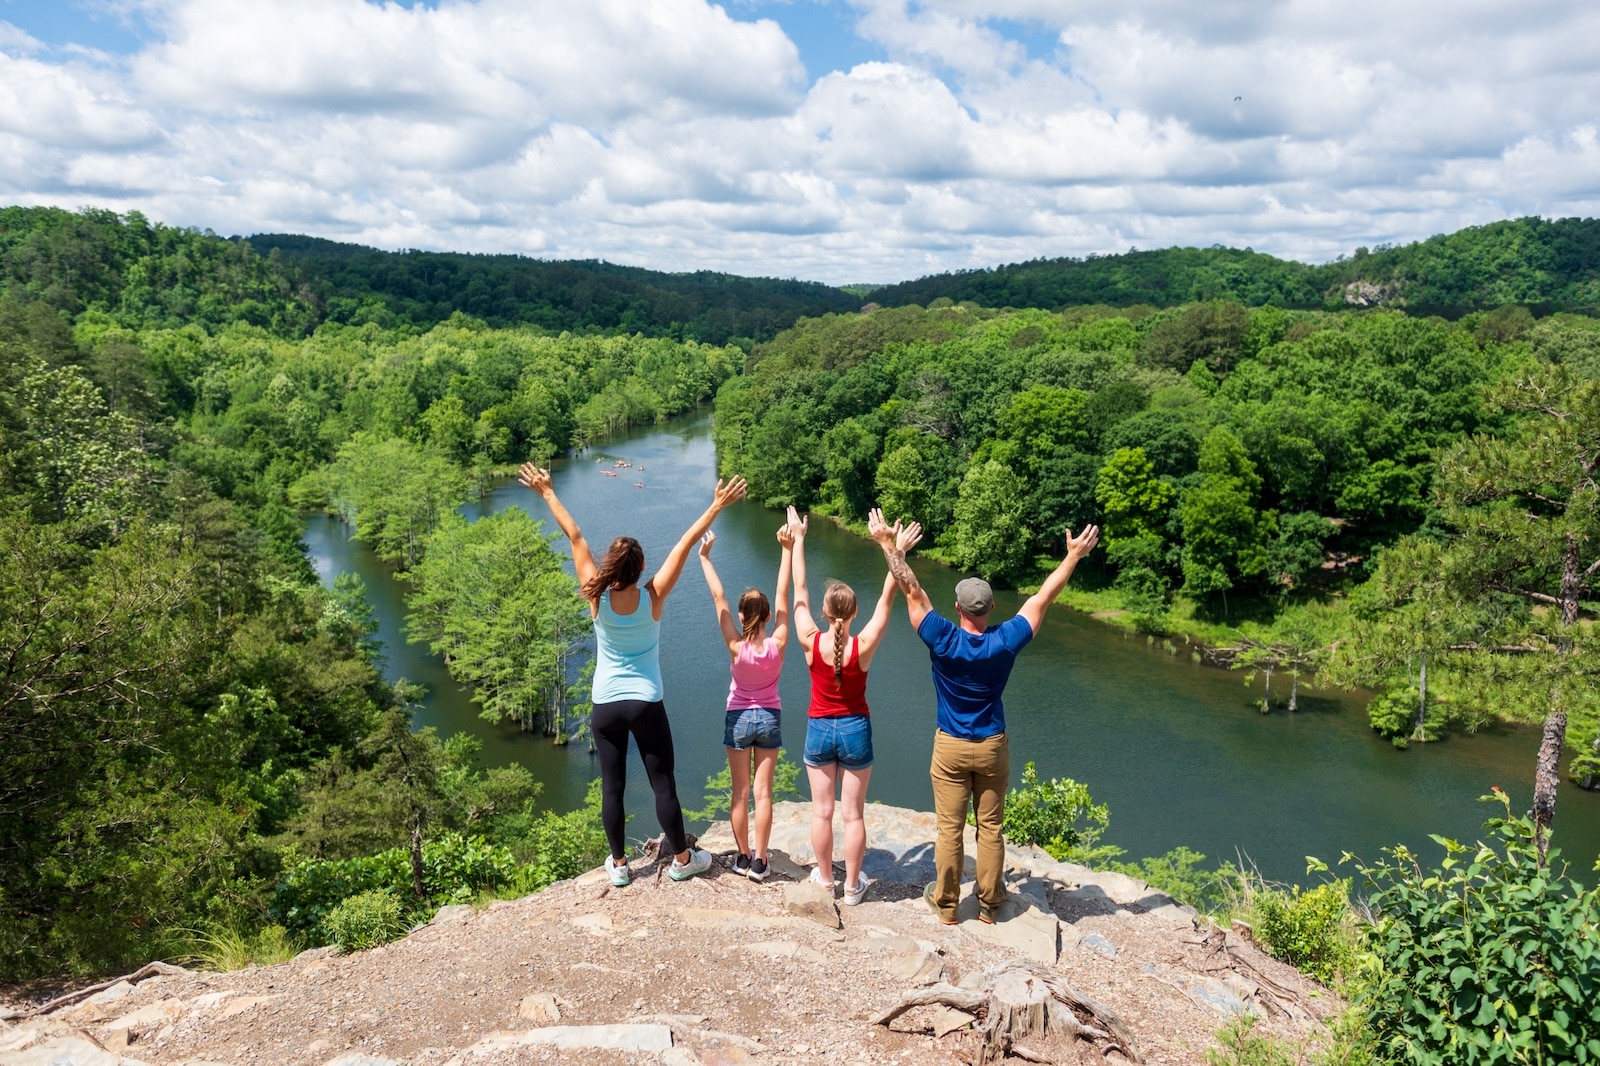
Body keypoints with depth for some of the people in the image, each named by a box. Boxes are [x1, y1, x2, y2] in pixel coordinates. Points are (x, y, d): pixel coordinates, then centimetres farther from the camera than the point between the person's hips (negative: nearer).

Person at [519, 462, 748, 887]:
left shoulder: (597, 598, -12)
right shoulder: (652, 598, -15)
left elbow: (574, 537, -6)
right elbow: (684, 545, -13)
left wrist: (547, 492, -1)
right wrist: (717, 506, -11)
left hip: (605, 706, 2)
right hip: (646, 704, -2)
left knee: (612, 787, 10)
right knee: (663, 783, 8)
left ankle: (619, 864, 22)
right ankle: (682, 859, 20)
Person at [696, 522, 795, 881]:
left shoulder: (736, 647, -18)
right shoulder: (778, 645, -15)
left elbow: (718, 597, -18)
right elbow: (783, 595, -12)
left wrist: (705, 557, -15)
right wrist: (788, 550, -9)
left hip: (738, 718, -1)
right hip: (770, 717, 1)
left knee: (740, 792, 9)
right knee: (763, 792, 4)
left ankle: (743, 857, 17)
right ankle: (759, 861, 7)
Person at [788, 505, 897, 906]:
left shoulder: (811, 643, -16)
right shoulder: (863, 647, -18)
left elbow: (799, 592, -8)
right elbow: (886, 600, -14)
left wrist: (798, 539, -2)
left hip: (819, 729, 1)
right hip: (855, 730, -1)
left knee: (822, 811, 13)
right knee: (853, 814, 9)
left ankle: (824, 879, 27)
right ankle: (852, 886, 19)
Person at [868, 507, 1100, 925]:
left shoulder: (943, 640, -20)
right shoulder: (1005, 641, -16)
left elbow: (912, 591, -15)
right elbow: (1042, 598, -7)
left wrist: (891, 546, -9)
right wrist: (1074, 556, 3)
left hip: (950, 747, -1)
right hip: (992, 748, 1)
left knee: (949, 829, 8)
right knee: (990, 828, 12)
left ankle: (946, 902, 20)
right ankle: (989, 903, 24)